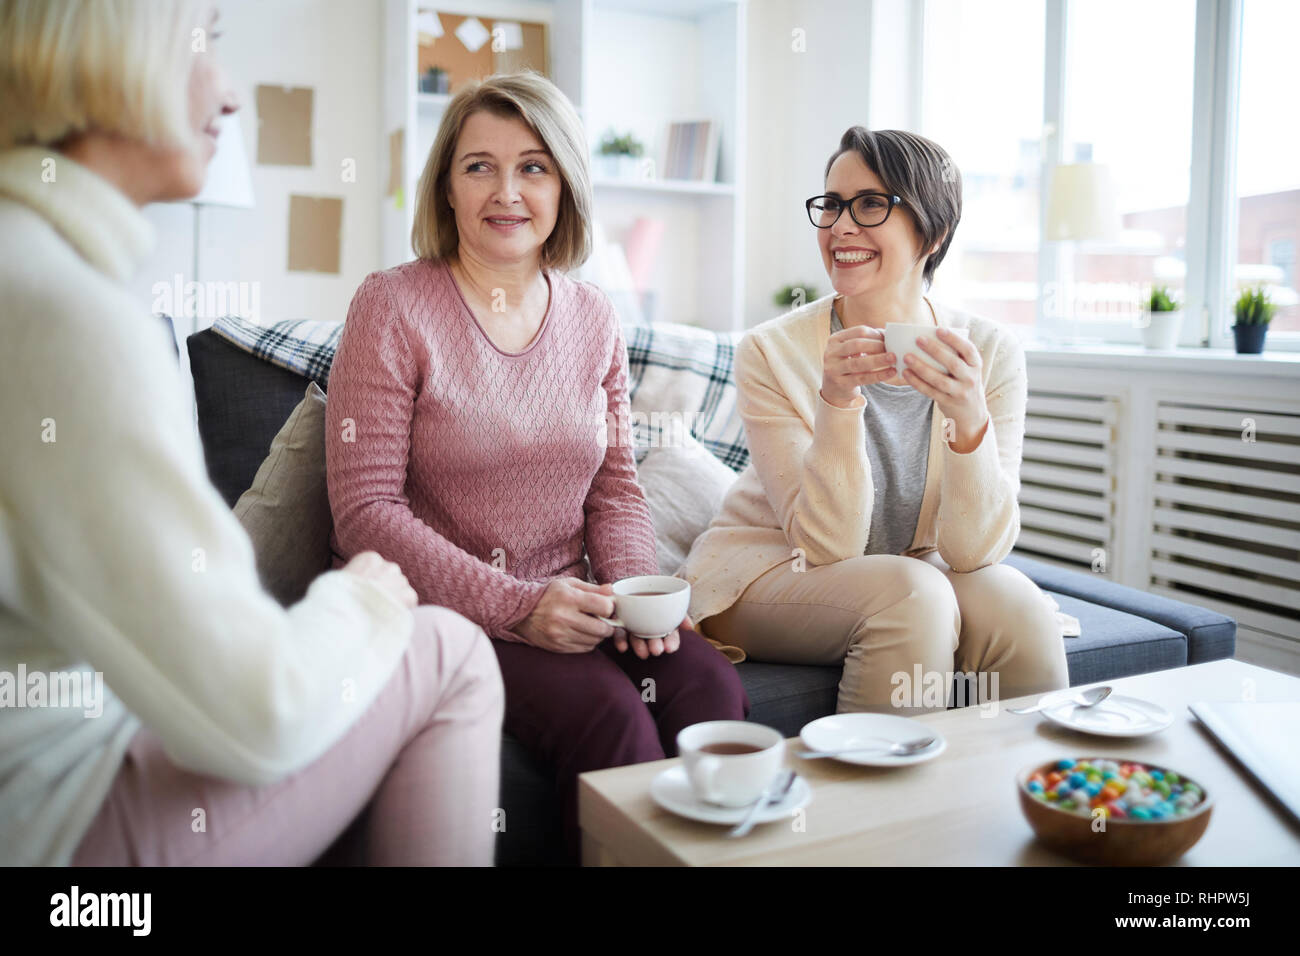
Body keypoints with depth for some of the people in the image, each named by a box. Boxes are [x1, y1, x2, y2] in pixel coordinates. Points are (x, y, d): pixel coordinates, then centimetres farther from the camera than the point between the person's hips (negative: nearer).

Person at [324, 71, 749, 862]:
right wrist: (514, 605, -18)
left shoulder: (593, 318, 10)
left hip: (570, 605, 4)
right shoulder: (393, 308, -4)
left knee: (711, 686, -22)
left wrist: (637, 589, -7)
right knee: (608, 711, -29)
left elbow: (616, 488, 13)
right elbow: (365, 512, -10)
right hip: (442, 614, -4)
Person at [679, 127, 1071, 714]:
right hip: (766, 575, -2)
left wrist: (970, 419, -32)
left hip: (908, 582, 3)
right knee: (912, 594, -30)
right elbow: (830, 544, -19)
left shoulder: (991, 354, -9)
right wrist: (836, 401, -33)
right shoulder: (770, 353, -16)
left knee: (1017, 607, -26)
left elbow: (973, 549, -15)